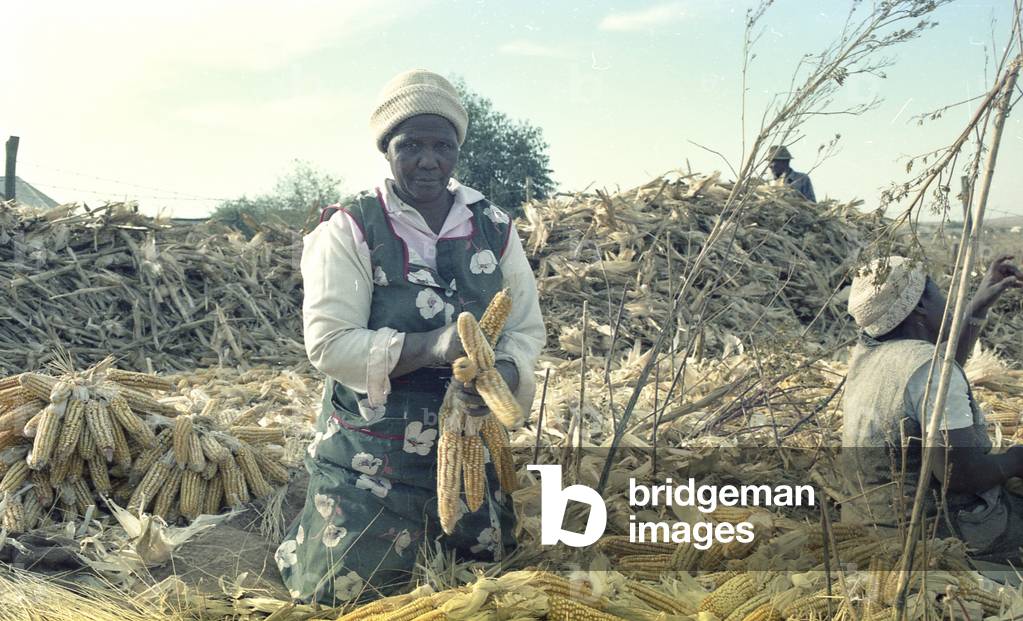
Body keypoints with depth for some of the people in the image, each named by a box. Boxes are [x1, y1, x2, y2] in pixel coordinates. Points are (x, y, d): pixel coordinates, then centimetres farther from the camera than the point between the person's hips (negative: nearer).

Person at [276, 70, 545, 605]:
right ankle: (312, 520, 34)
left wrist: (502, 373, -24)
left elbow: (526, 329, -1)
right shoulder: (348, 230, -13)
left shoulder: (494, 228, -1)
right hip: (370, 452, -4)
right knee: (338, 590, 2)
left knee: (487, 565, 19)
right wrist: (431, 346, -31)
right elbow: (328, 342, -20)